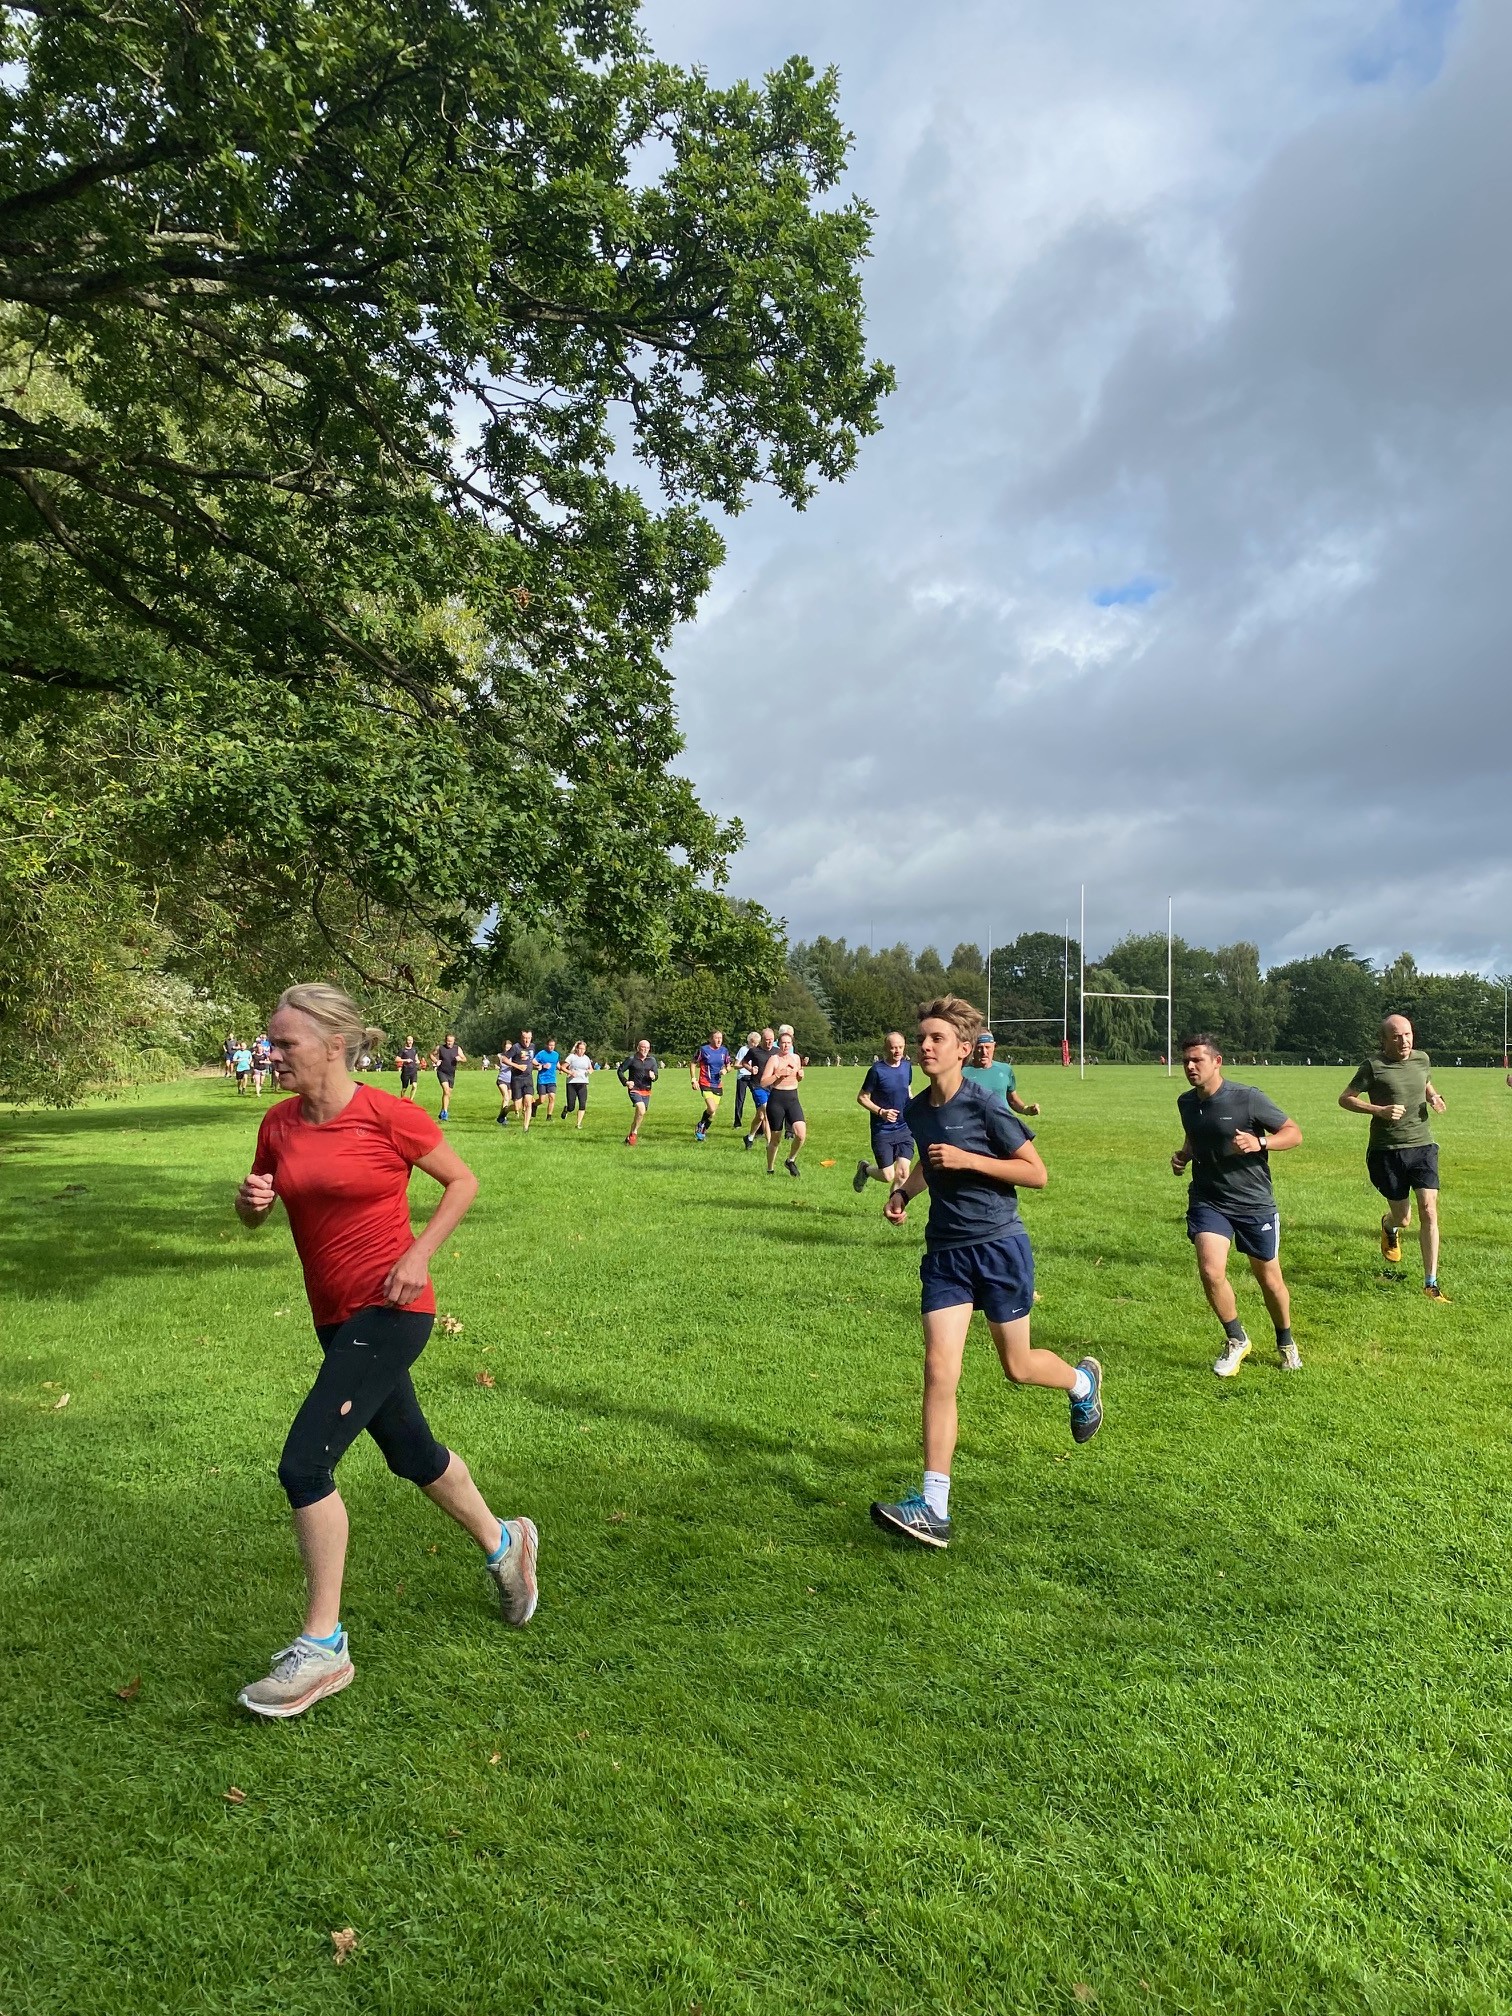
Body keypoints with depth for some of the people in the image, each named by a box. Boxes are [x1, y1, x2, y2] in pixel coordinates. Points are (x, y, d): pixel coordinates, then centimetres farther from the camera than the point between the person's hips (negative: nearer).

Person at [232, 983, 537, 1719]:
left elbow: (462, 1181, -3)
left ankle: (322, 1648, 5)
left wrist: (419, 1254, -14)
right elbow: (254, 1213, 14)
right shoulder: (279, 1124, 1)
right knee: (410, 1452, 19)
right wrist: (250, 1200, -10)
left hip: (389, 1312, -7)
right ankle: (502, 1543, 44)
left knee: (303, 1464, -13)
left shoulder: (390, 1116, -16)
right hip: (335, 1318, 7)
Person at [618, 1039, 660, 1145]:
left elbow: (656, 1075, 9)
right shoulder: (631, 1059, -4)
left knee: (640, 1114, 9)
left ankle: (630, 1136, 26)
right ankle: (634, 1132, -10)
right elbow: (620, 1071, 3)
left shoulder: (652, 1060, 6)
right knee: (641, 1109, -26)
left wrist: (653, 1076, -15)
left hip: (646, 1091, 5)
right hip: (634, 1089, -5)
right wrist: (626, 1082, -9)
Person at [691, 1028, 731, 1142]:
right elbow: (693, 1064, 0)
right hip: (705, 1084, -5)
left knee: (714, 1111, 8)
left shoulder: (724, 1051, 4)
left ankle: (702, 1131, 28)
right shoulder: (703, 1049, -8)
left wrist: (725, 1070, -6)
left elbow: (728, 1065, 17)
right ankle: (700, 1127, 6)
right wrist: (693, 1080, -8)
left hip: (718, 1085, 5)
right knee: (712, 1110, -20)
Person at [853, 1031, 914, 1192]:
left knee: (902, 1174, -4)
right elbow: (862, 1098, -8)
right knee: (888, 1176, -1)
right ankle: (865, 1168, 31)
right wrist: (881, 1111, -22)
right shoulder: (877, 1070, -14)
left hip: (904, 1129, 4)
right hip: (882, 1131, -4)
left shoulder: (907, 1066, 3)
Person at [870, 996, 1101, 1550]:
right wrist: (903, 1191, 5)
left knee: (1018, 1368, 11)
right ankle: (934, 1510, -4)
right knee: (939, 1372, -7)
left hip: (999, 1246, -4)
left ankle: (1083, 1381, 47)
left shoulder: (984, 1105, -15)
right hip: (944, 1252, 5)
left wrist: (968, 1159, -22)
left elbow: (1037, 1173, -11)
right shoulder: (915, 1111, 4)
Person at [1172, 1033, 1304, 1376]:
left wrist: (1259, 1142, -26)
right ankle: (1236, 1340, 9)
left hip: (1254, 1204, -3)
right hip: (1208, 1202, 3)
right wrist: (1183, 1155, 1)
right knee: (1210, 1271, -17)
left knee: (1269, 1280, 10)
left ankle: (1286, 1343, 38)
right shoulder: (1186, 1103, 3)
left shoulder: (1248, 1098, -13)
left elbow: (1294, 1133, -8)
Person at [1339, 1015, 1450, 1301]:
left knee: (1429, 1212, -9)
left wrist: (1434, 1098, 6)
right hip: (1387, 1151, -3)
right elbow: (1345, 1098, -6)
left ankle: (1431, 1283, -1)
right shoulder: (1373, 1066, -8)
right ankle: (1389, 1227, 46)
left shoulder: (1422, 1059, 6)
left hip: (1423, 1147, 3)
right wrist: (1379, 1110, -19)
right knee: (1403, 1219, 5)